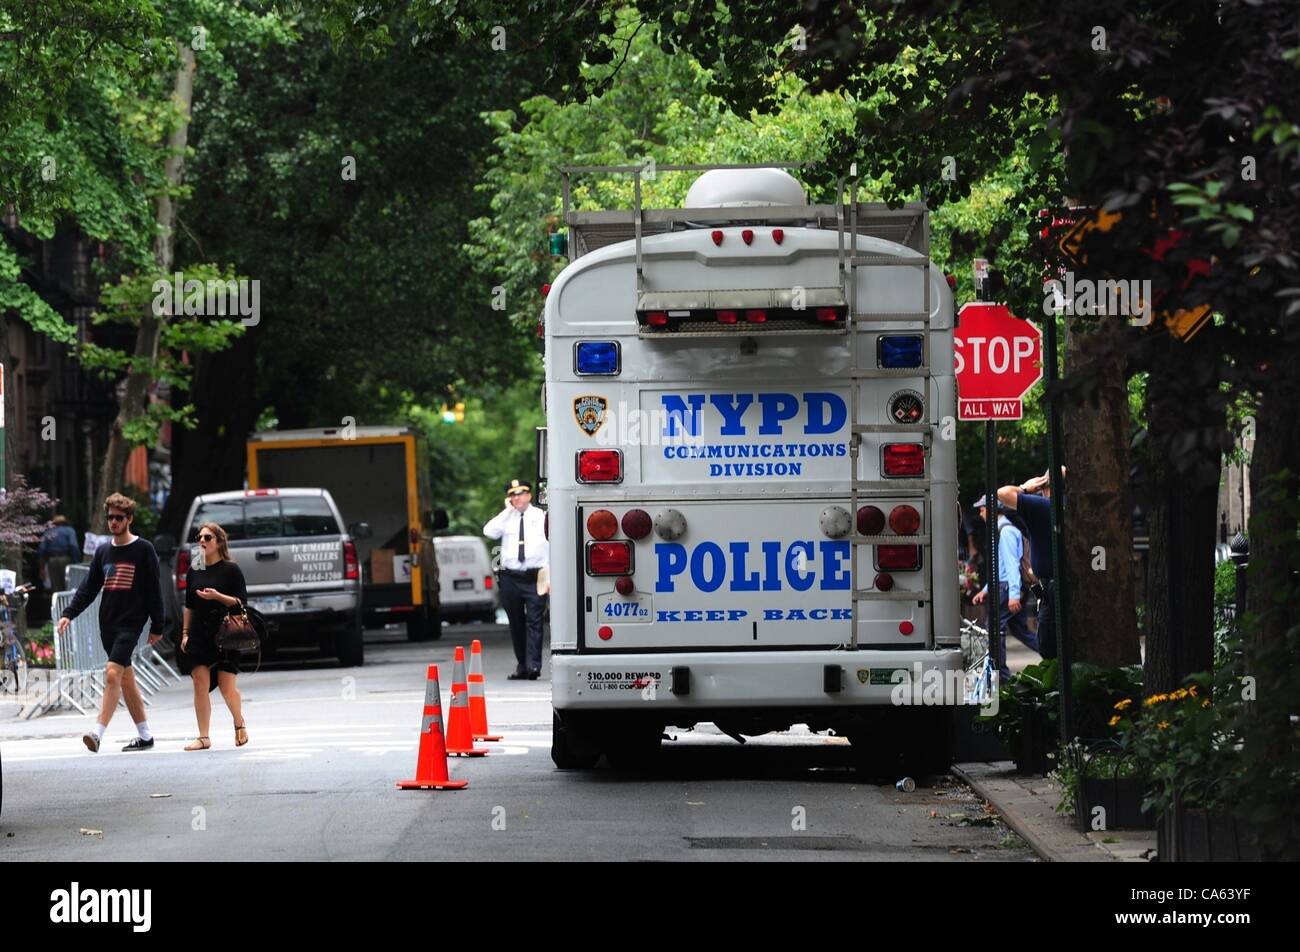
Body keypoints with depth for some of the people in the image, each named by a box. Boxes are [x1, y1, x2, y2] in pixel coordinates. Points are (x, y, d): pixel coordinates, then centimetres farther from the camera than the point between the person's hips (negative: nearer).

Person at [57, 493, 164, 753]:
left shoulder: (143, 550, -2)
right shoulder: (103, 551, 13)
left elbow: (154, 590, -1)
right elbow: (89, 587, 12)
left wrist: (157, 626, -3)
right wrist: (69, 614, -1)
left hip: (131, 622, -6)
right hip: (108, 623, 6)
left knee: (113, 673, -19)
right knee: (126, 679, 10)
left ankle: (98, 733, -27)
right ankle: (145, 736, 19)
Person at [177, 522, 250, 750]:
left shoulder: (230, 569, -3)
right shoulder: (194, 571, 12)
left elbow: (241, 602, -6)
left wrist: (218, 596, -19)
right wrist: (185, 633, 12)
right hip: (198, 635, 4)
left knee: (226, 685, -4)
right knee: (200, 683, -5)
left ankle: (239, 724, 23)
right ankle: (203, 737, -3)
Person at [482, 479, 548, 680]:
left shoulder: (541, 516, 5)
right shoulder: (506, 518, 11)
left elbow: (552, 545, 3)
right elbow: (489, 532, -7)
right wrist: (507, 510, -5)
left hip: (535, 576, -3)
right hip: (510, 578, 3)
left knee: (534, 621, -12)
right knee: (516, 623, 9)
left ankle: (533, 665, -18)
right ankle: (522, 665, 17)